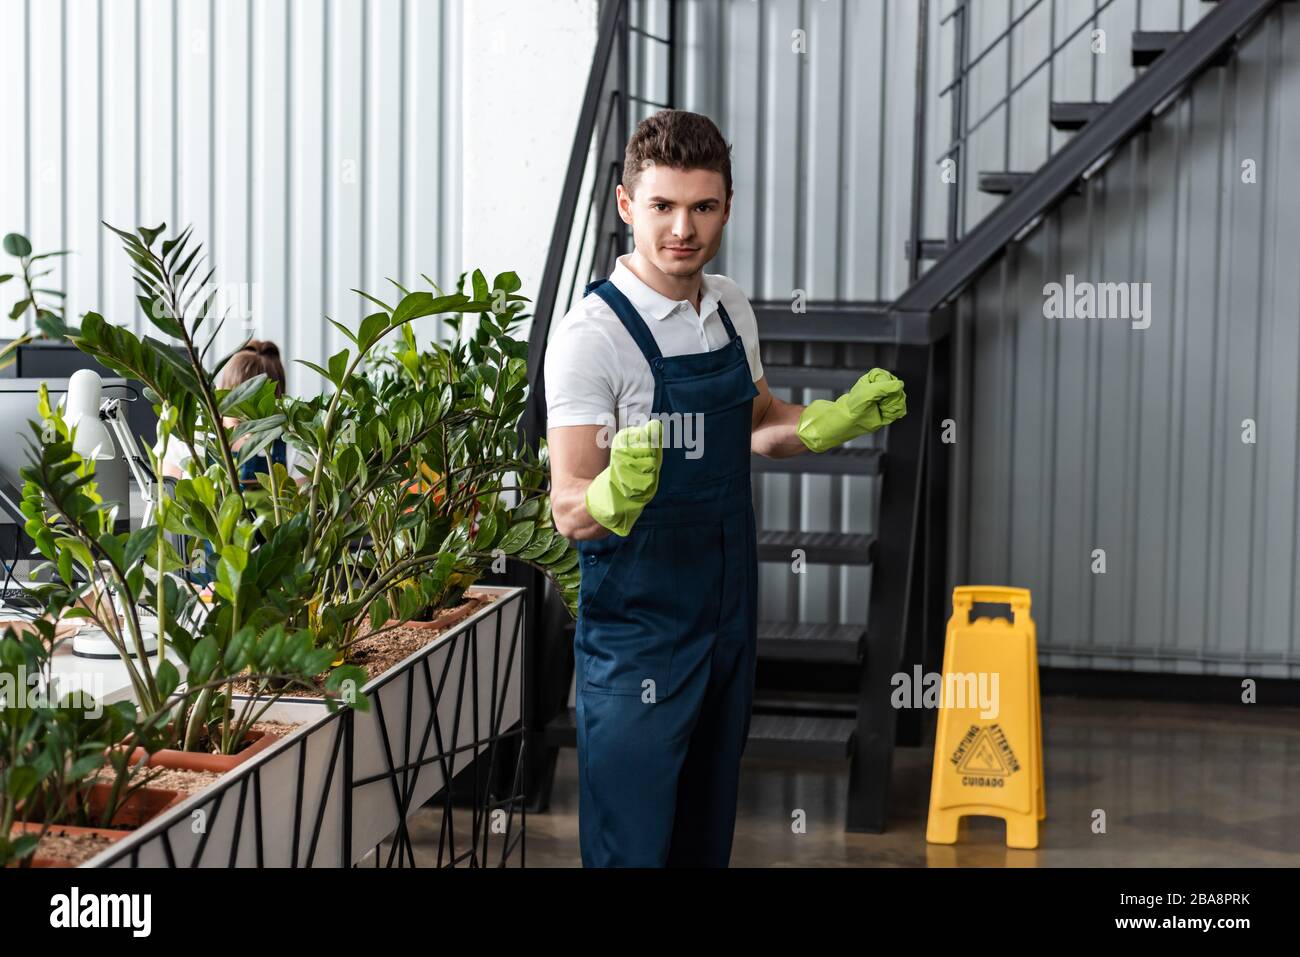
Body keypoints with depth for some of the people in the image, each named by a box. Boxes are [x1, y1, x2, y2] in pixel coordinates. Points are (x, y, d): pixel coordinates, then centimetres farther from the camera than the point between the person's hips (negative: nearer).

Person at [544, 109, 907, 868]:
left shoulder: (731, 308, 4)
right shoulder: (592, 334, -19)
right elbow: (570, 510, -22)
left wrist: (837, 420, 3)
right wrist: (614, 497, -44)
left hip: (728, 618, 7)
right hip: (638, 629, -7)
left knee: (707, 837, 18)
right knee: (631, 844, -3)